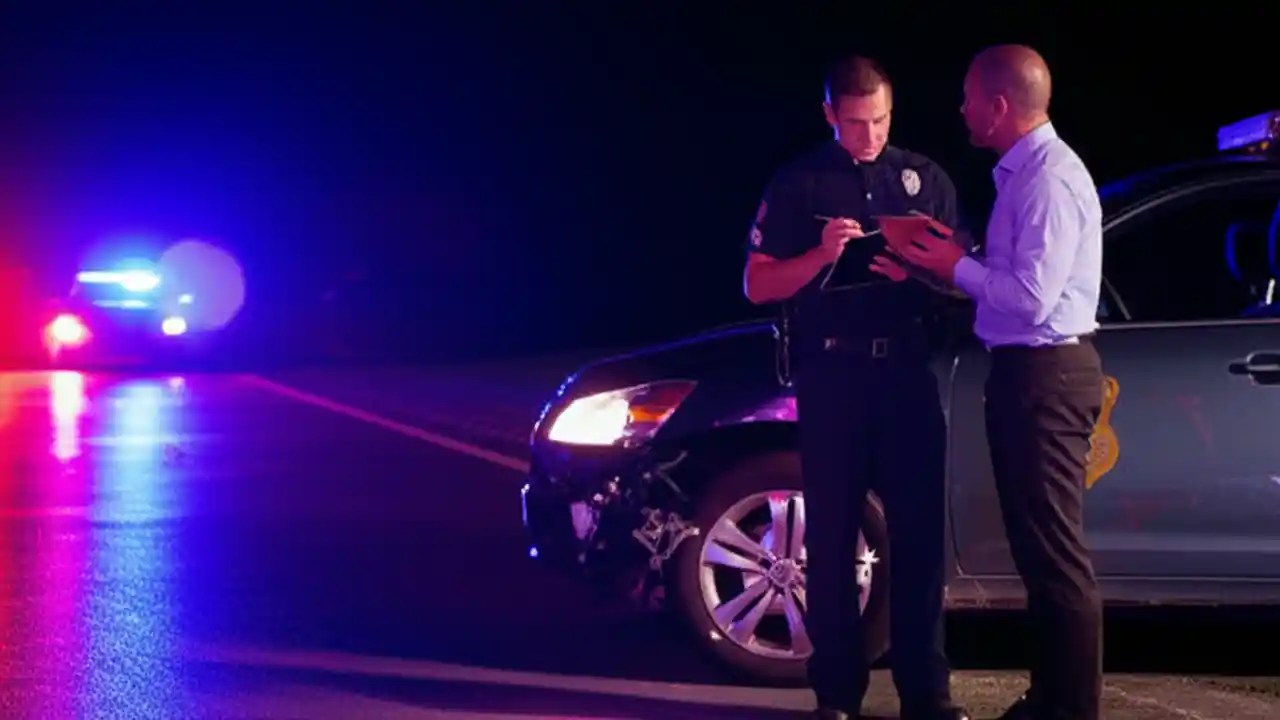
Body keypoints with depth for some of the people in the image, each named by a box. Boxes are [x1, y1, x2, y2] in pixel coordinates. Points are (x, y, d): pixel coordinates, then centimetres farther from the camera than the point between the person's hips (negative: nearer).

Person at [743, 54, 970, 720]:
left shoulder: (927, 179, 11)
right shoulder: (798, 183, 5)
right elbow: (758, 285, 1)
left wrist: (917, 271, -11)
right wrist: (821, 255, -15)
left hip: (906, 371, 1)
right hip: (831, 374, -1)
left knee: (919, 533, -1)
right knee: (831, 537, 2)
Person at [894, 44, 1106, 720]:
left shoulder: (1050, 179, -17)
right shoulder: (1023, 171, 14)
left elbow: (1032, 296, -22)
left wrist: (956, 266, -11)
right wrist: (955, 265, 4)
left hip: (1046, 376, -11)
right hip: (1025, 372, 11)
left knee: (1055, 551, -6)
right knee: (1035, 545, 15)